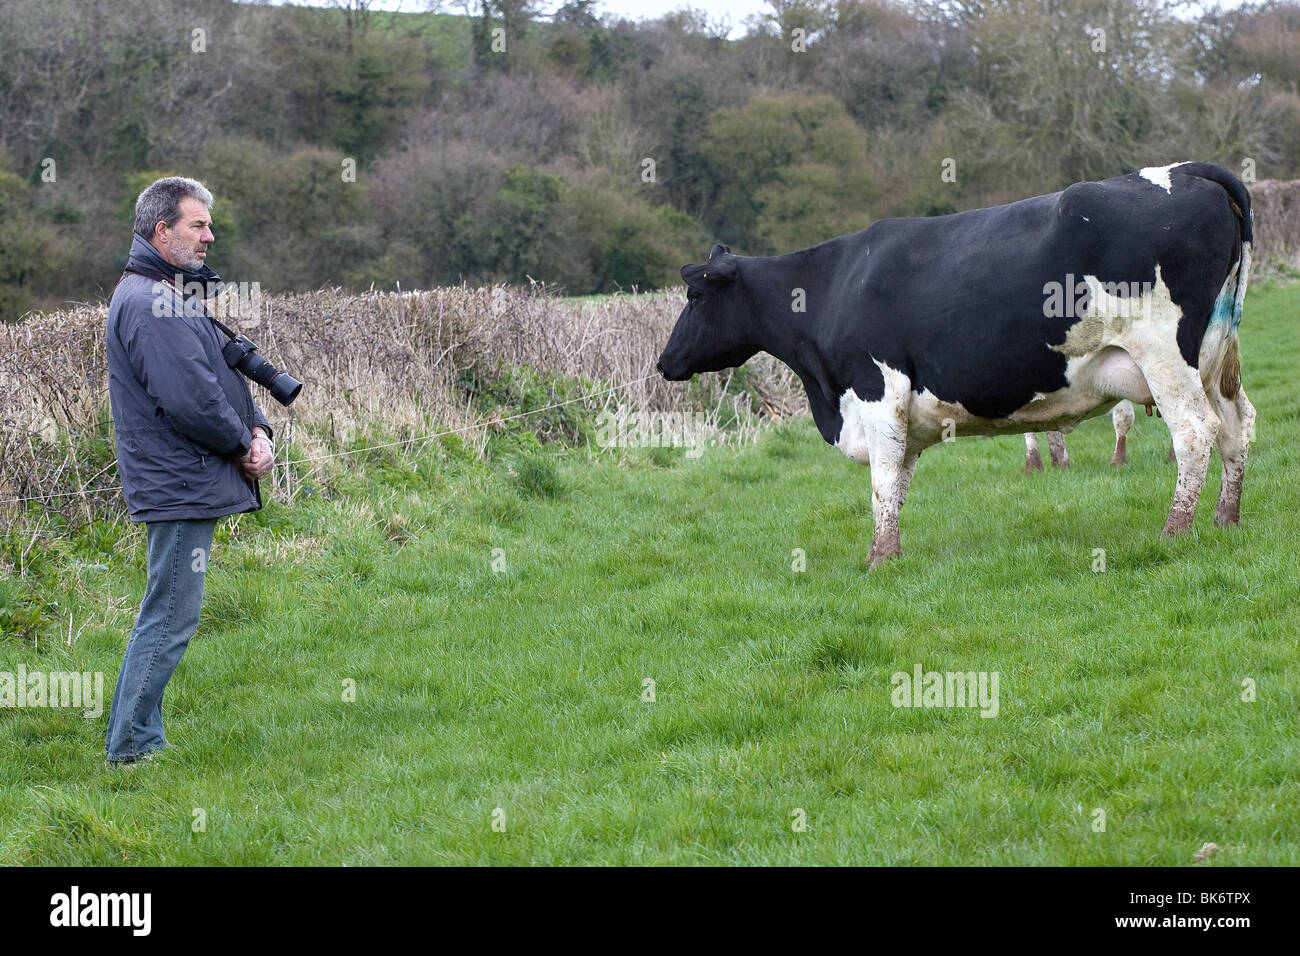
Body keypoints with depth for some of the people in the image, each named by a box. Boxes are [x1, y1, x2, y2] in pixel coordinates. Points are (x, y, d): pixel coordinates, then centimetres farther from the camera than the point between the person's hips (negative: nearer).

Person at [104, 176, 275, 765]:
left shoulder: (175, 295, 17)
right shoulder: (150, 302, -18)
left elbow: (223, 373, 20)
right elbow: (189, 398, -24)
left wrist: (257, 430, 2)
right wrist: (243, 445, -10)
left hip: (185, 484, 11)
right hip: (181, 485, -11)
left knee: (167, 615, 16)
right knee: (170, 617, -7)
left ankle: (139, 741, 22)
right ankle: (131, 749, -1)